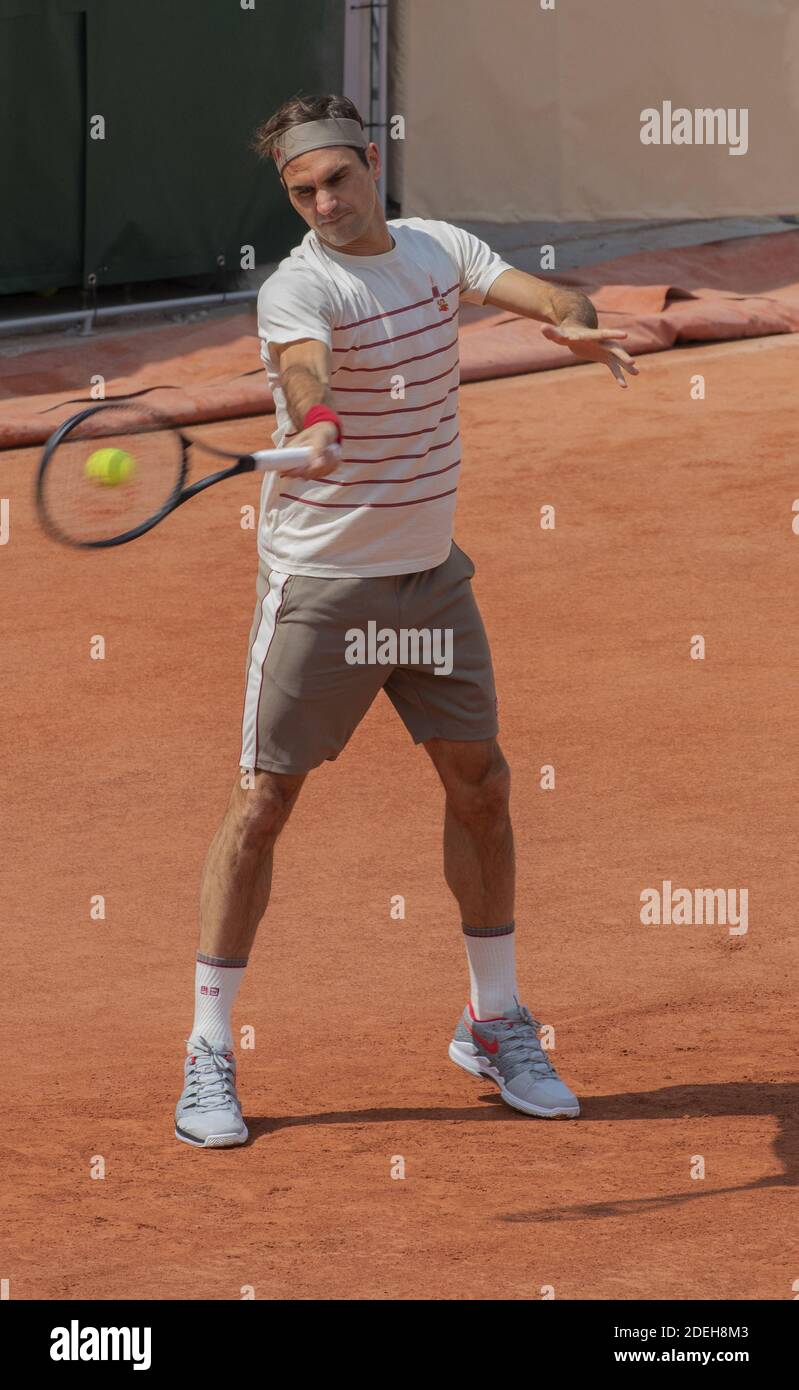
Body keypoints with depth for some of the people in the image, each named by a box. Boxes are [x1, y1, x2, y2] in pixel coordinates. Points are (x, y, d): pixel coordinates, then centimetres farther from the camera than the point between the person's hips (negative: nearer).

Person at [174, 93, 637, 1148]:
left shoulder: (440, 248, 2)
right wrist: (316, 424, -61)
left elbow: (549, 298, -11)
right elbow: (305, 368, -39)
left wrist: (575, 324, -34)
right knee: (263, 801, -6)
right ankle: (208, 1054, 1)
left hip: (431, 573, 6)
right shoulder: (300, 287, -17)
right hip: (320, 580, -6)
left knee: (480, 784, 10)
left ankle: (496, 1025, 26)